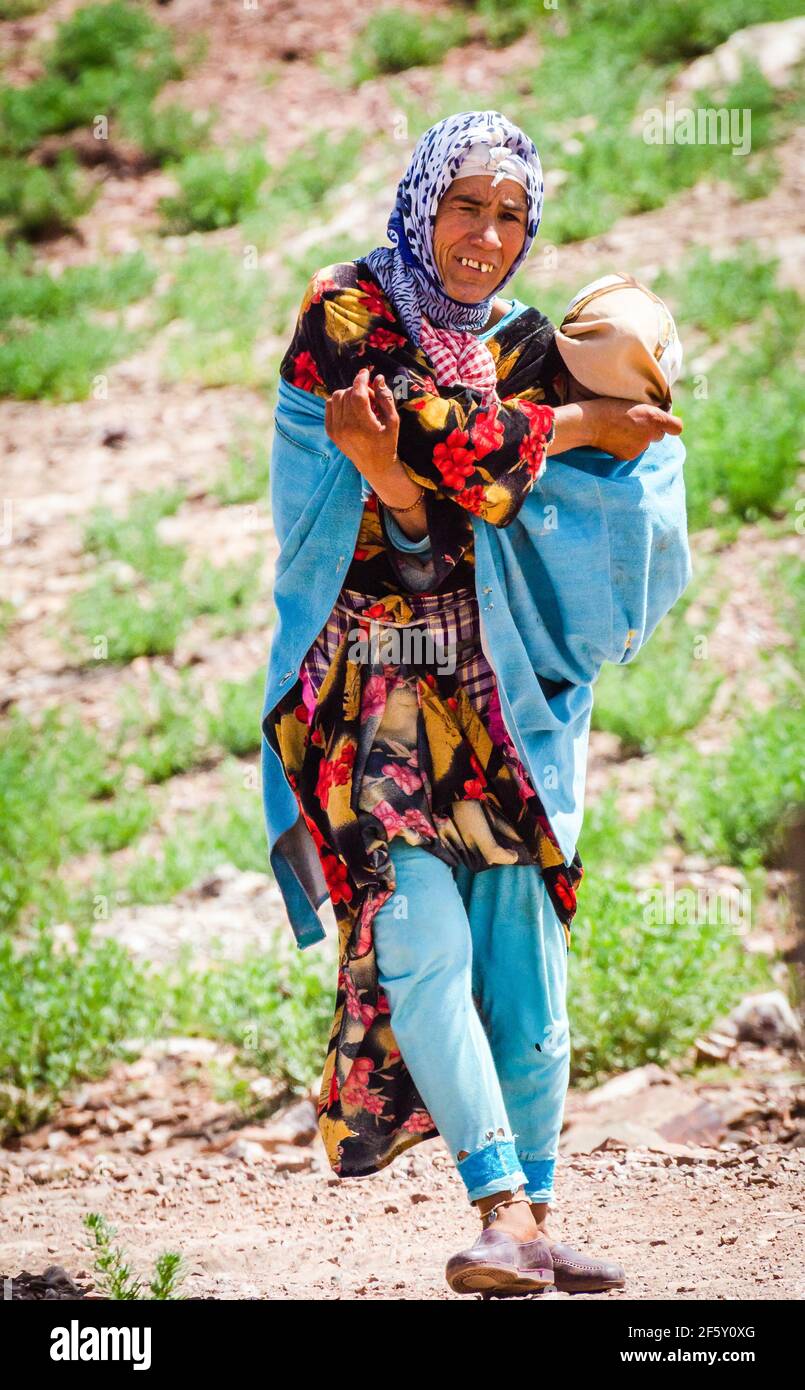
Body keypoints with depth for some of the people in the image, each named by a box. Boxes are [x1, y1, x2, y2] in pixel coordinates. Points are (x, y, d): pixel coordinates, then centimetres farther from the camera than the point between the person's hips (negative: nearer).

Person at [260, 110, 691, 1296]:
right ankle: (505, 1211, -19)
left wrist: (406, 475, -22)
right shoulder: (346, 312, 3)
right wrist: (572, 427, -5)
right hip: (373, 686, -3)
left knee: (523, 954, -3)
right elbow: (432, 432, -14)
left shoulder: (525, 346, 13)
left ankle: (534, 1218, 2)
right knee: (421, 939, -15)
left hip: (499, 685, 3)